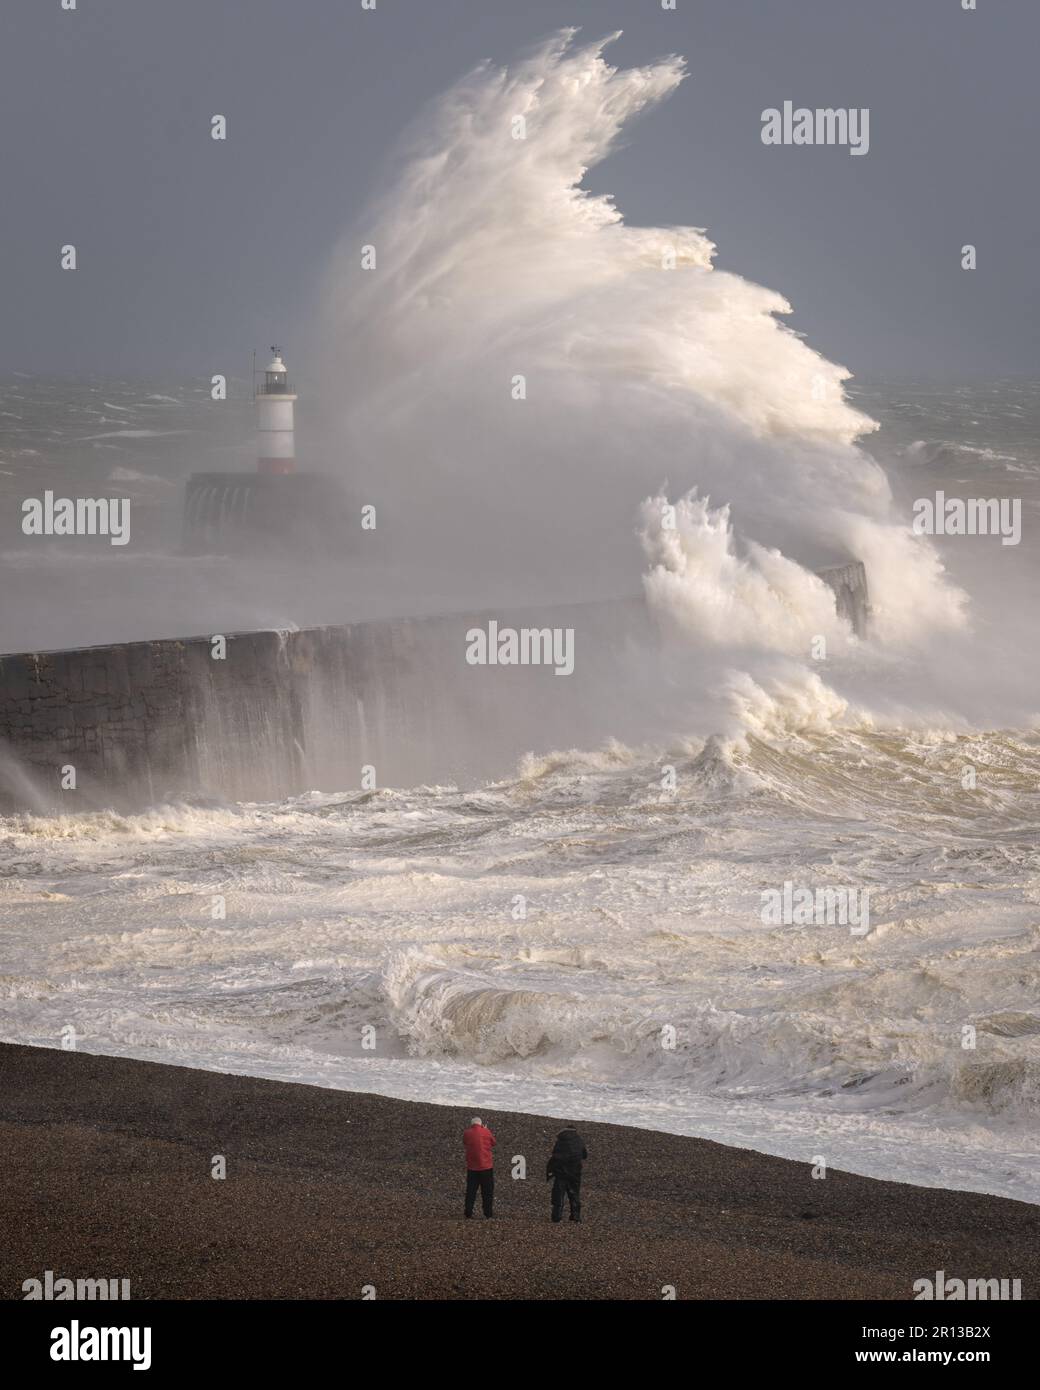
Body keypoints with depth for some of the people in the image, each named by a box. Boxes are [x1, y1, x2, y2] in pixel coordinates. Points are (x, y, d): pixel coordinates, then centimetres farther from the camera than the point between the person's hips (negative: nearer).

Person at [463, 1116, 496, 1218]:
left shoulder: (466, 1133, -5)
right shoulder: (486, 1132, -9)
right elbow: (493, 1143, 8)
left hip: (472, 1167, 2)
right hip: (486, 1167, -2)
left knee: (470, 1192, 10)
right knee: (487, 1193, 6)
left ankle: (468, 1215, 9)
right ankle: (487, 1215, 5)